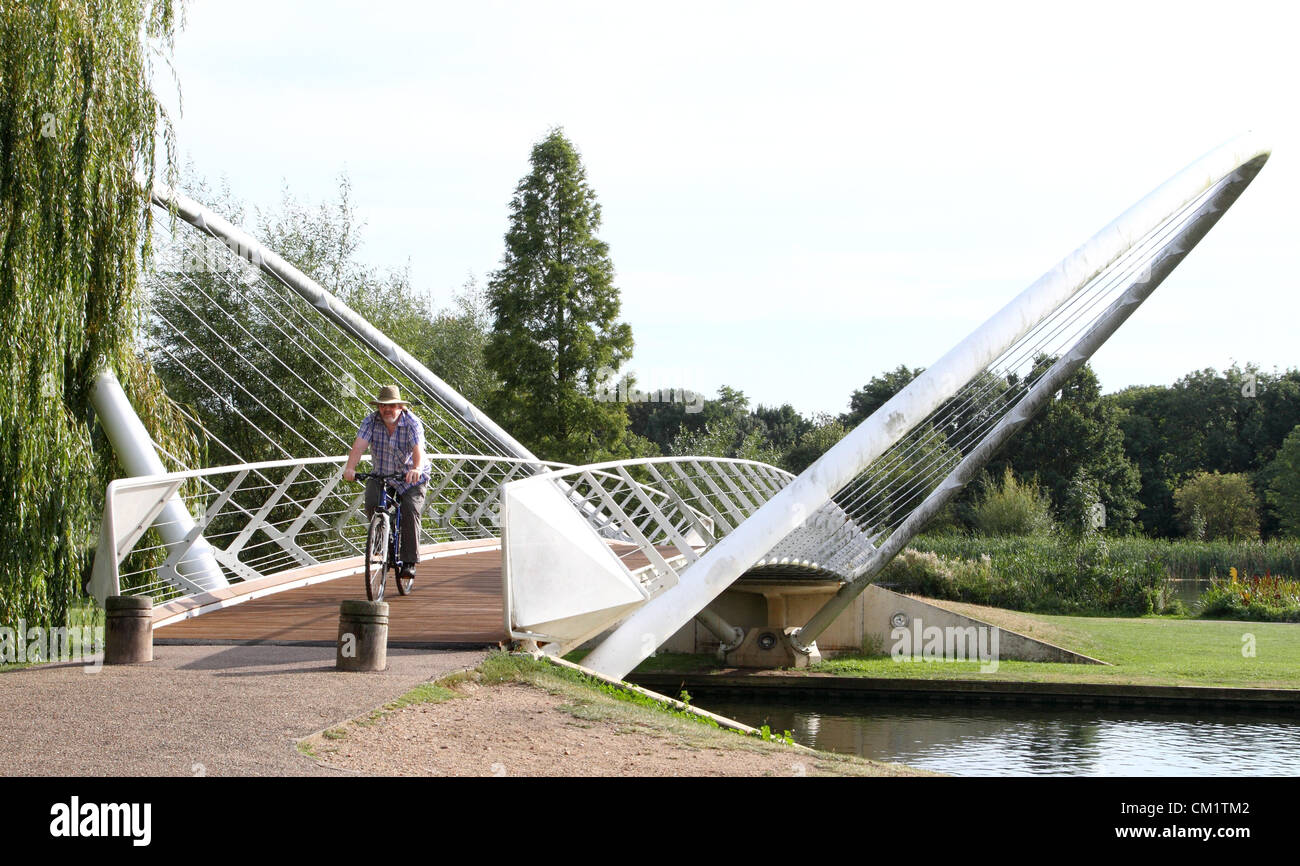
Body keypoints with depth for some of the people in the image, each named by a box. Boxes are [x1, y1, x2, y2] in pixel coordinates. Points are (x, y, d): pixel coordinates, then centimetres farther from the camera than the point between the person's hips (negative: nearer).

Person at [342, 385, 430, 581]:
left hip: (410, 479, -3)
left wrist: (417, 469, -56)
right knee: (372, 504, -21)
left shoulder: (412, 423, -19)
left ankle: (409, 562, -14)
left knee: (410, 511, -20)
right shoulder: (371, 421, -11)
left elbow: (418, 449, -35)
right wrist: (350, 467, -43)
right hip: (380, 476, 3)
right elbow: (359, 445, -25)